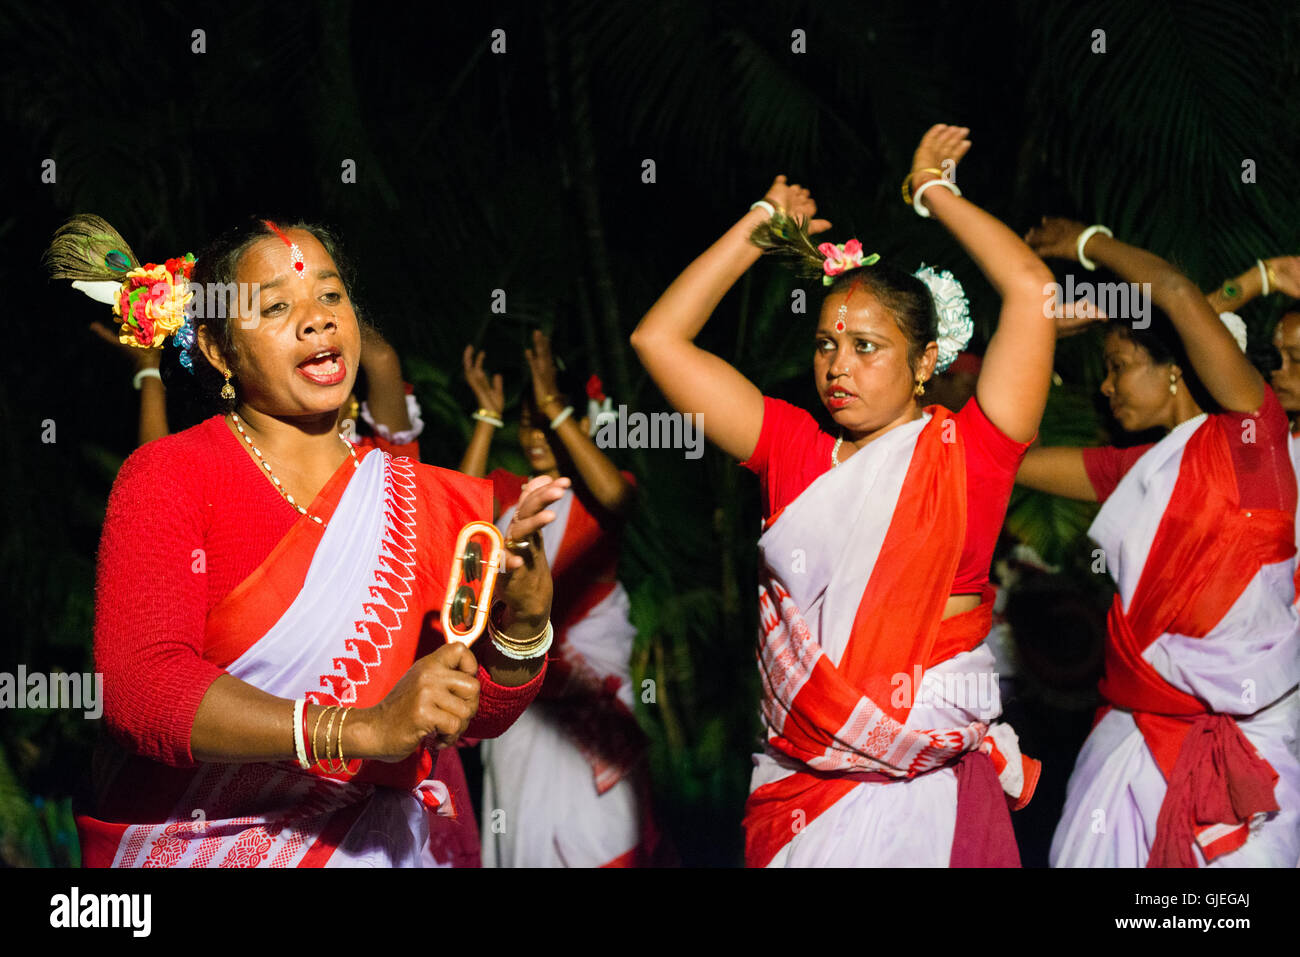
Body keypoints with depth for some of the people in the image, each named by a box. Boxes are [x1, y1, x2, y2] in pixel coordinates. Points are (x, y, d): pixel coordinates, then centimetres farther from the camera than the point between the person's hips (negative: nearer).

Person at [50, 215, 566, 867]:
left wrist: (523, 622, -10)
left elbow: (477, 717, 12)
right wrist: (363, 728, -25)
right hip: (194, 848, -3)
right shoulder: (167, 477, -1)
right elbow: (136, 689, -16)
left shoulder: (416, 497, 10)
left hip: (375, 848, 3)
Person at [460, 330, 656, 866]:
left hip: (593, 674, -3)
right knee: (525, 808, 4)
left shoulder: (596, 493, 3)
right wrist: (488, 417, -9)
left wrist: (555, 408, -21)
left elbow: (615, 496, -21)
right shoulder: (509, 491, 10)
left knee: (593, 817, -5)